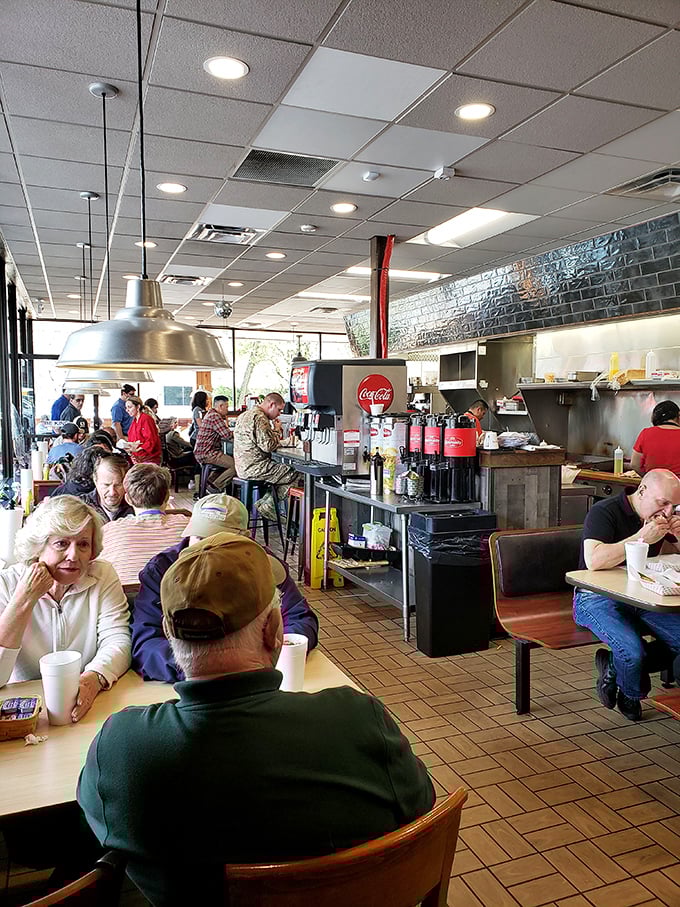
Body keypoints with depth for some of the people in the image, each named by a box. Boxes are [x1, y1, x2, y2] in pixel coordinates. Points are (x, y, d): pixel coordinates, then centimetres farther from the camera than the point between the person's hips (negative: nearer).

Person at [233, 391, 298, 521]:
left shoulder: (246, 414, 17)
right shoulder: (259, 418, -17)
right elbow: (268, 446, -22)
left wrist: (274, 432, 12)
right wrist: (277, 430, -5)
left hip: (243, 466, 10)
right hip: (254, 468, -10)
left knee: (282, 469, 20)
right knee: (294, 474, -7)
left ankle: (263, 501, 12)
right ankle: (267, 505, -1)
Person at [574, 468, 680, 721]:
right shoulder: (604, 512, -14)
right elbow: (594, 561, -29)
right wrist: (641, 538, -29)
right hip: (596, 598, -7)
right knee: (633, 651, -29)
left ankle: (613, 668, 3)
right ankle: (630, 694, 9)